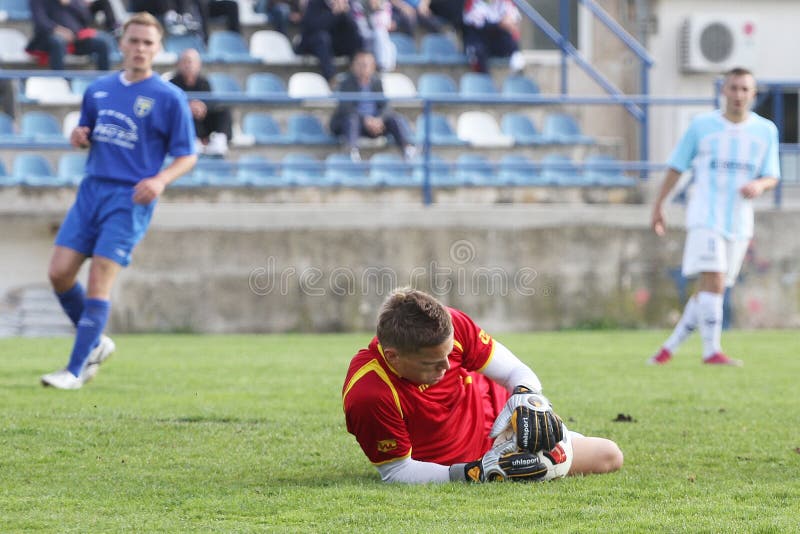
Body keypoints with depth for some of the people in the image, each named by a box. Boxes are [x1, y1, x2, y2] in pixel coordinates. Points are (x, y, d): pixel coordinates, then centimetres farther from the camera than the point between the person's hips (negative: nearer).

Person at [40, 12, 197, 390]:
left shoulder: (169, 98, -3)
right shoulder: (99, 90, 12)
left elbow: (187, 156, -1)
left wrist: (160, 179, -20)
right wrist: (78, 137, 0)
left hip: (131, 199, -5)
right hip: (92, 190, 5)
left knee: (99, 279, -12)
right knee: (59, 272, -3)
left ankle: (76, 369, -6)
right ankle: (95, 343, 19)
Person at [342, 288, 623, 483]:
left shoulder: (451, 325, -27)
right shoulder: (367, 396, -39)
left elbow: (517, 372, -13)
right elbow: (395, 471, -28)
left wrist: (526, 395, -37)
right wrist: (475, 473, -37)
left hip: (495, 407, 4)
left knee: (610, 455, 14)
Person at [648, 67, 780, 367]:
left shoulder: (766, 131, 7)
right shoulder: (702, 126, 2)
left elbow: (772, 177, 8)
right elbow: (676, 167, 9)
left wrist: (759, 185, -16)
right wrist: (658, 205, 6)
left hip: (739, 223, 3)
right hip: (705, 217, -3)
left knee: (709, 292, 6)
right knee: (713, 281, -19)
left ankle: (670, 348, 18)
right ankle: (712, 351, -16)